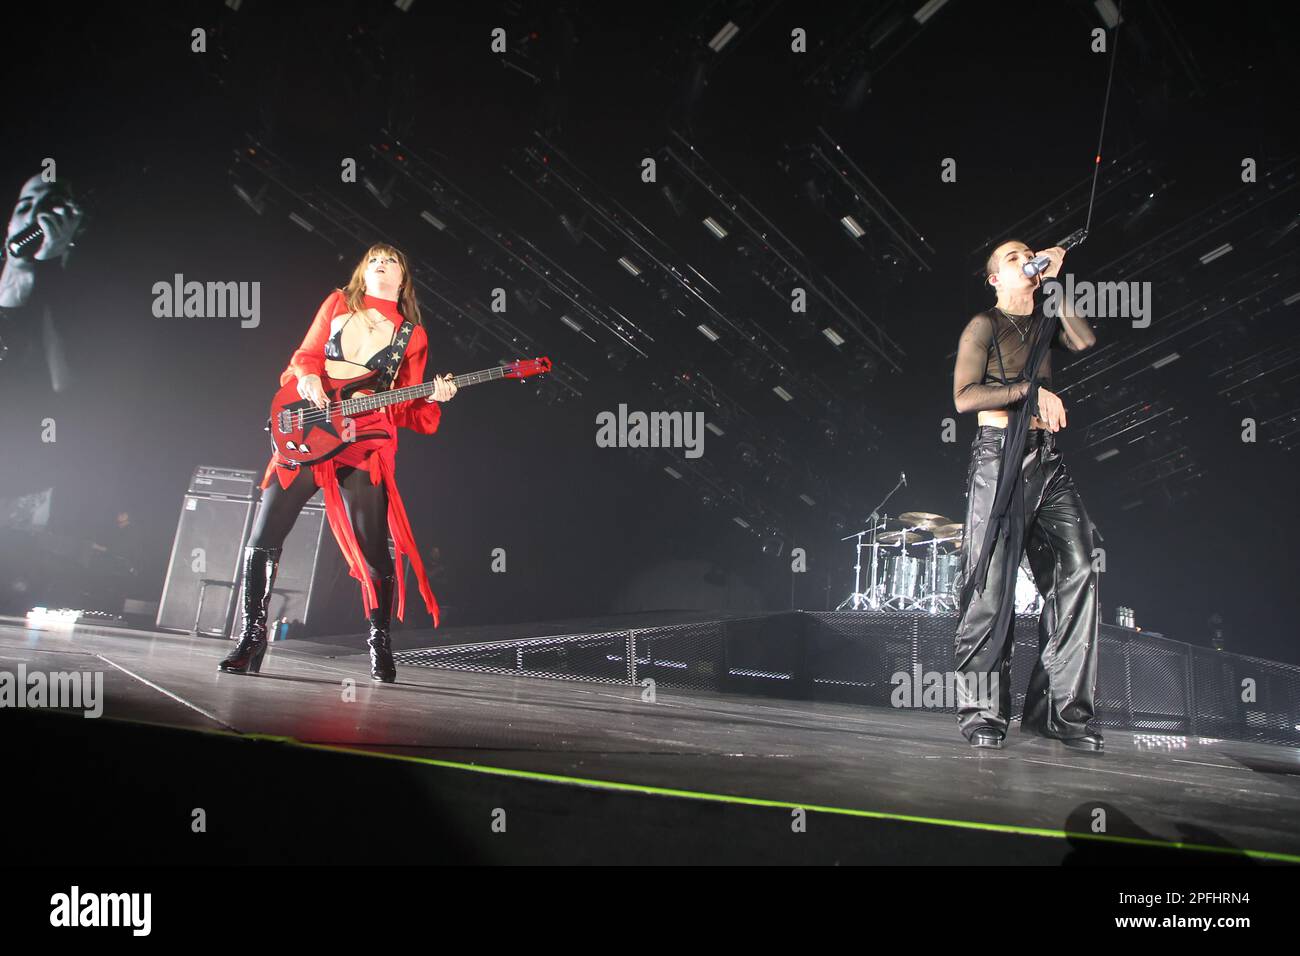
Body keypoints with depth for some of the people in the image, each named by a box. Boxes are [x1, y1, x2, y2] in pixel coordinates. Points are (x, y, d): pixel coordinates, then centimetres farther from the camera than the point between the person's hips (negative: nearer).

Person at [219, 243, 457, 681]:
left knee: (374, 553, -3)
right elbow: (306, 355, 11)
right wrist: (308, 379, -10)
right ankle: (252, 636, 7)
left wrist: (432, 398, -12)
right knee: (263, 540, -3)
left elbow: (404, 409, 8)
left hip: (366, 446, -1)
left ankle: (380, 641, 14)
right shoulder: (338, 303, 12)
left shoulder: (412, 336, 9)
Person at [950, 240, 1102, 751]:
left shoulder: (1045, 321, 21)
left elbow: (1086, 343, 1)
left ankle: (1059, 708, -2)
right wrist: (1031, 389, -14)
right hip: (999, 457, -6)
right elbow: (964, 396, -8)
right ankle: (982, 711, -2)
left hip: (1047, 461, 6)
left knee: (1076, 571, -6)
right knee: (991, 583, -9)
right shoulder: (984, 325, 4)